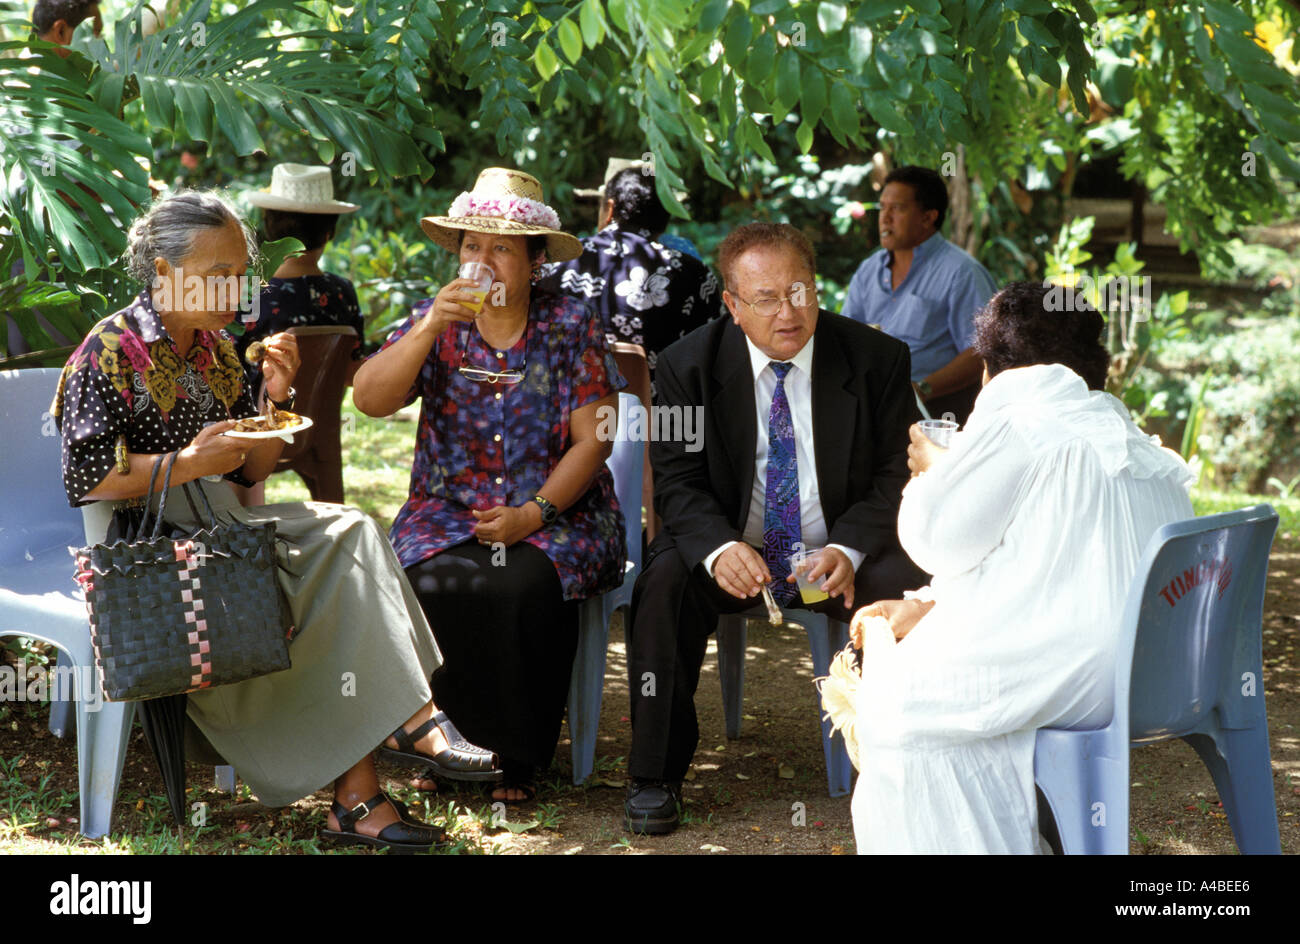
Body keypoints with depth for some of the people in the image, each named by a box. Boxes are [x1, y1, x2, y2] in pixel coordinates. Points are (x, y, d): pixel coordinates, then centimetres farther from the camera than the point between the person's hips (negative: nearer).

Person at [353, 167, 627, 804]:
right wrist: (431, 327, -17)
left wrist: (534, 513, -16)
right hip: (447, 512, 2)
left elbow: (592, 440, -3)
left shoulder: (570, 326, 2)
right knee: (433, 586, -30)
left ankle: (521, 757, -14)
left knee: (523, 588, -32)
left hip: (557, 512, -2)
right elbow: (369, 400, -6)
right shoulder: (436, 322, 7)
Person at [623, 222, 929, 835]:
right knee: (662, 581, -29)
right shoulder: (688, 365, -4)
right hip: (733, 549, 0)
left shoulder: (877, 359, -5)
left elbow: (896, 475, -4)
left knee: (909, 586, -29)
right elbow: (679, 480, -6)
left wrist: (848, 550, -24)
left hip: (841, 554, 0)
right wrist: (719, 547, -29)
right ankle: (654, 777, -15)